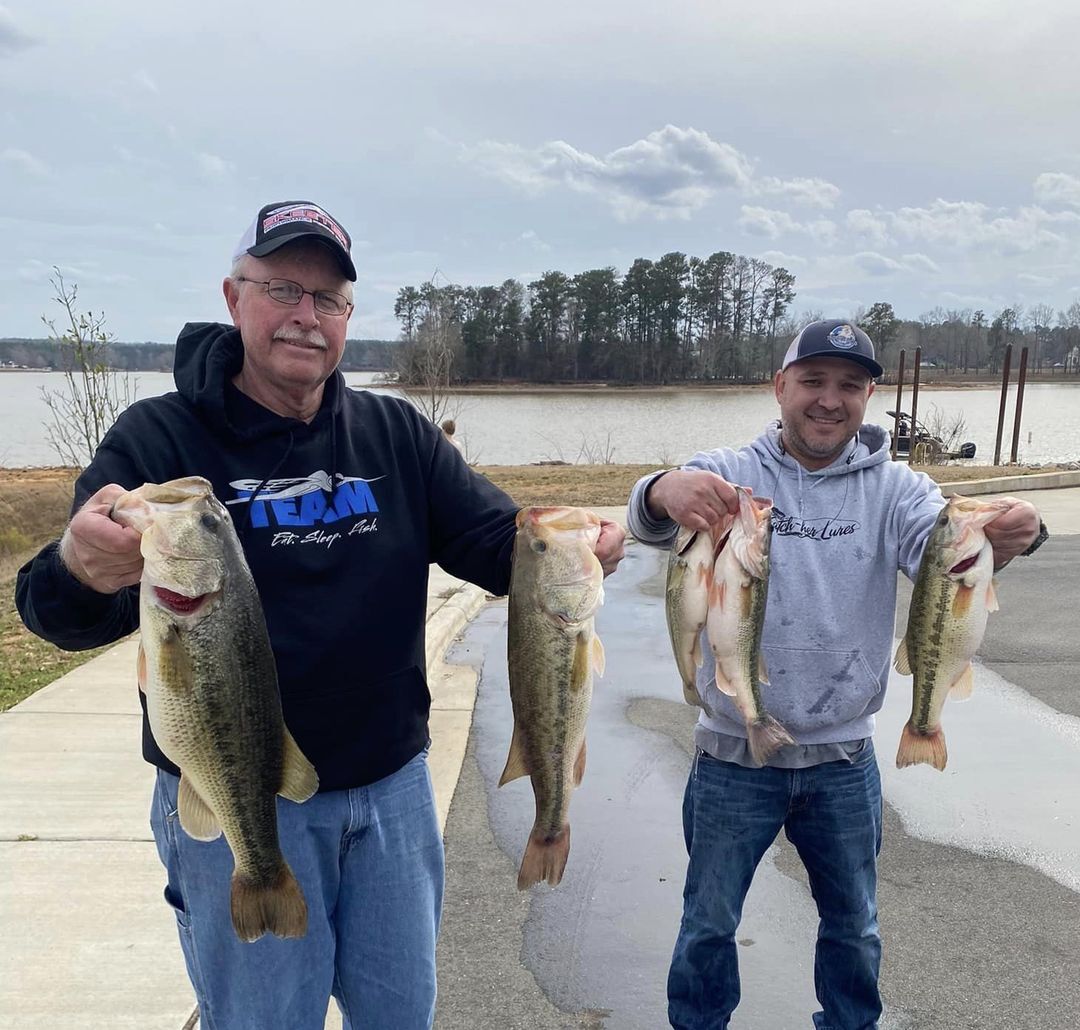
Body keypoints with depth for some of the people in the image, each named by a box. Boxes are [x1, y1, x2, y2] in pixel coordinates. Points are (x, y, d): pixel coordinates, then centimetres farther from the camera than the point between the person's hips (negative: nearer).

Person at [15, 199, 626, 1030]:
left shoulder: (397, 434, 0)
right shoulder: (160, 438, -9)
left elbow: (504, 542, -6)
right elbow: (64, 616, -17)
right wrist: (81, 570, -41)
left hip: (392, 787, 4)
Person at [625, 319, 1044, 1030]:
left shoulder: (891, 486, -3)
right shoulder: (727, 475, -9)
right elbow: (647, 520, -27)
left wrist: (1004, 537, -44)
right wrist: (666, 494, -52)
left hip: (845, 759, 2)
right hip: (734, 756, -2)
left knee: (854, 927, 23)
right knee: (709, 925, 17)